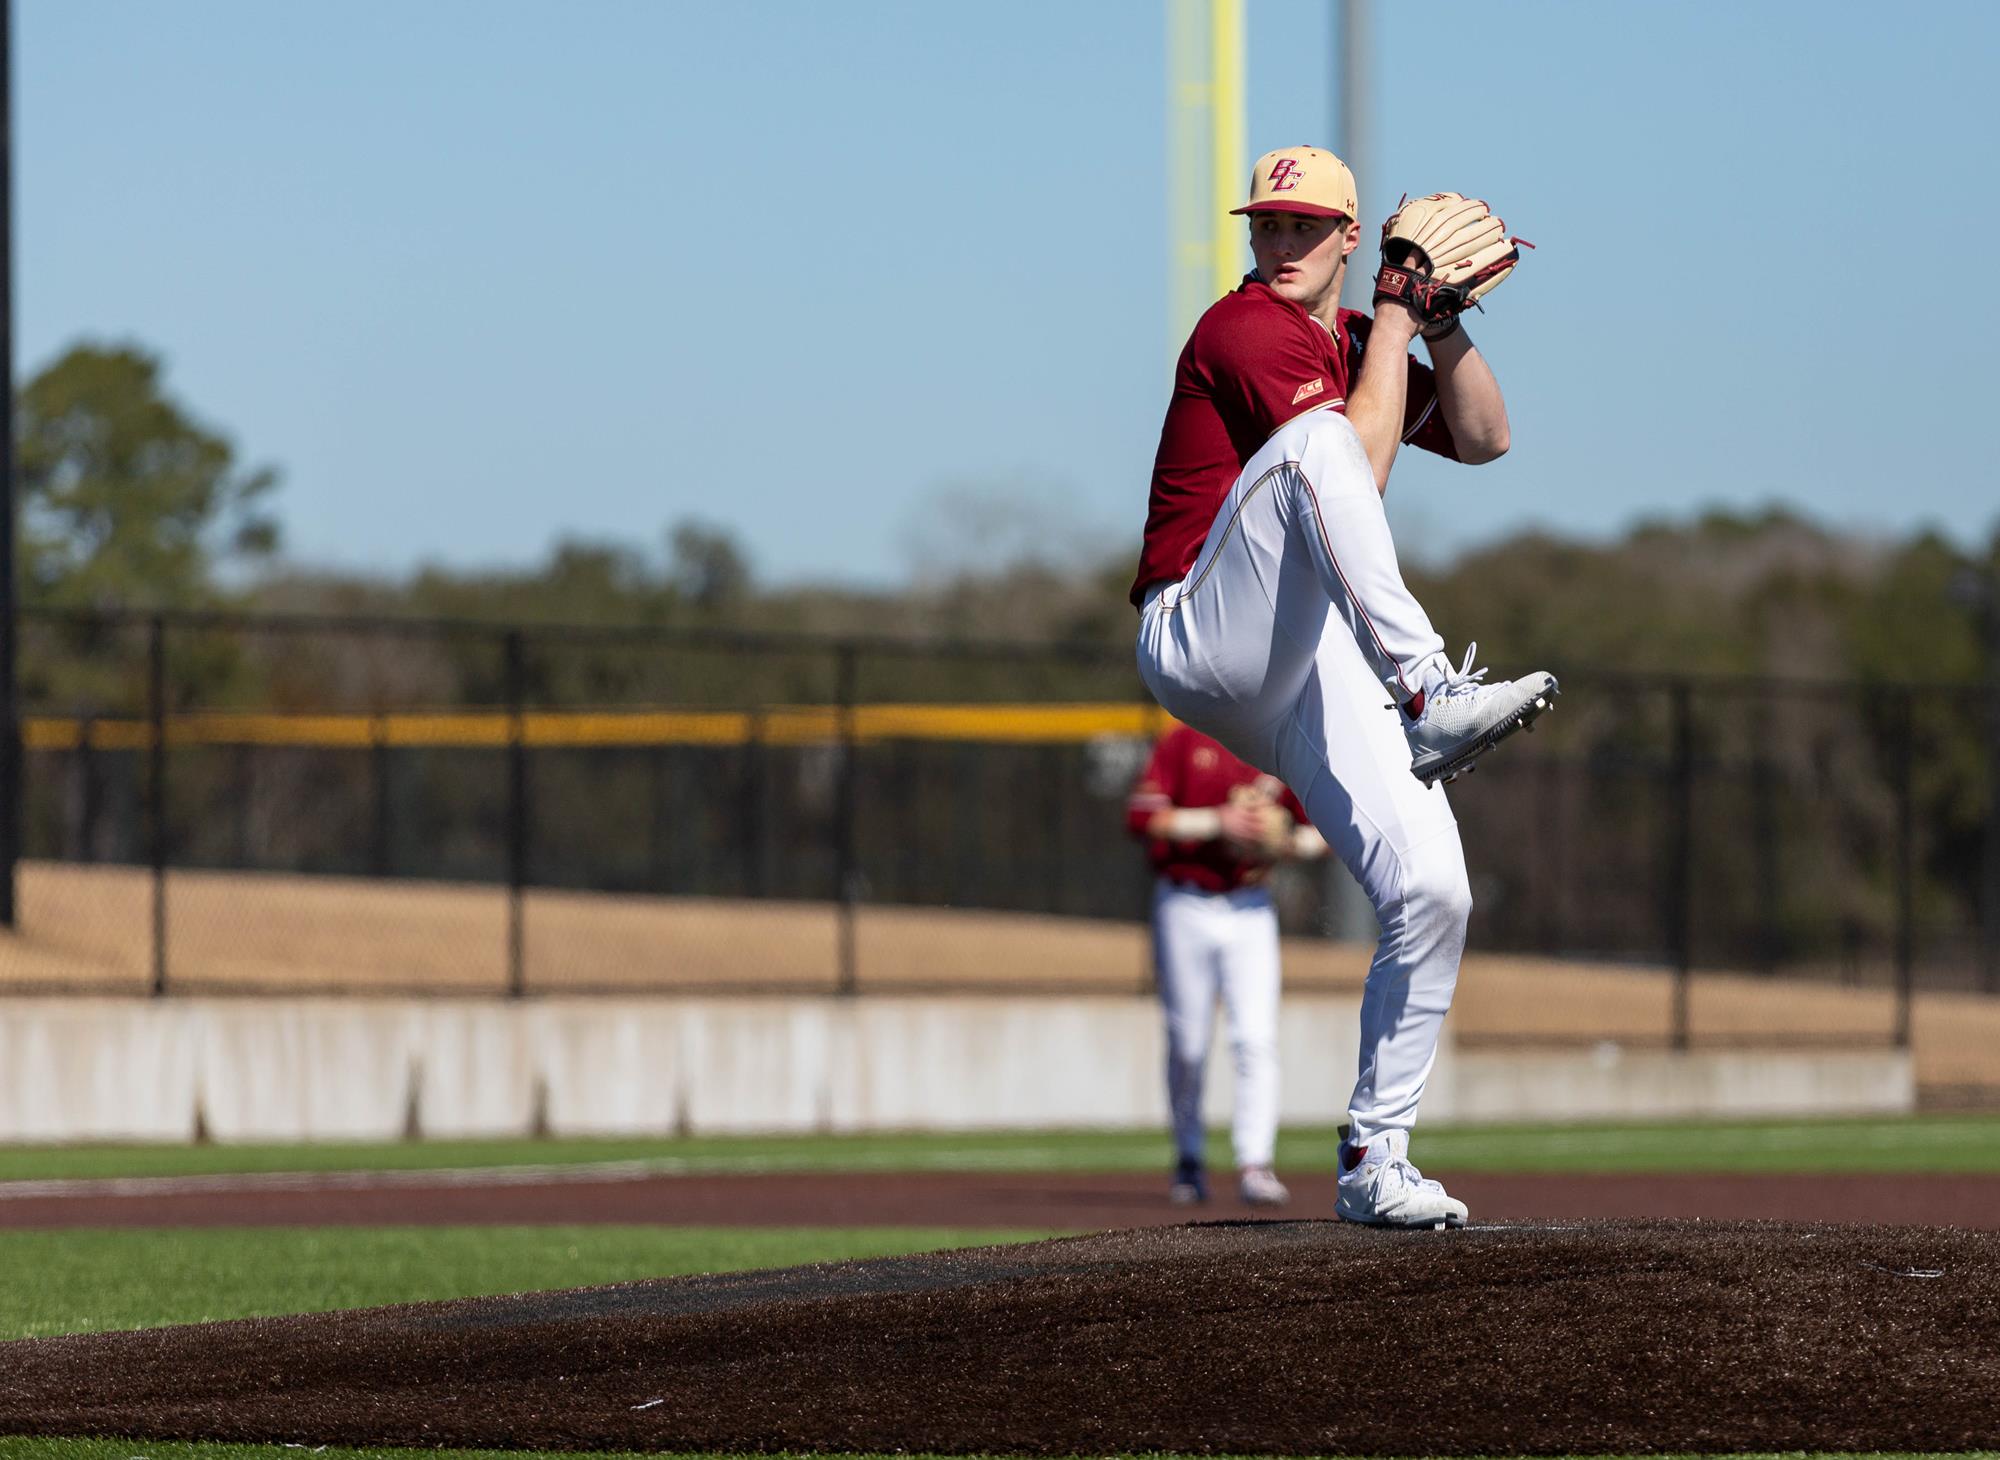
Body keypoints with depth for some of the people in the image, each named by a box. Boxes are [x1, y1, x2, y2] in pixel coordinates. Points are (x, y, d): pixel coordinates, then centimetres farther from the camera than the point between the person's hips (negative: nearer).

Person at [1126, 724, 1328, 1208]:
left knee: (1257, 1039, -12)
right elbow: (1141, 815, -12)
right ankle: (1189, 1163, 21)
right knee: (1187, 1045, 4)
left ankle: (1254, 1165, -16)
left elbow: (1323, 830, 12)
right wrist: (1217, 823, -20)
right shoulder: (1183, 742, -2)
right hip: (1184, 909, -2)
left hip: (1251, 910, 2)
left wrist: (1289, 842, -11)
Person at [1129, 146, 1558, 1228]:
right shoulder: (1242, 329, -6)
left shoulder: (1355, 345, 20)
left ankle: (1375, 1159, 0)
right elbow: (1355, 466, -15)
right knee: (1314, 442, -33)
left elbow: (1483, 437, 17)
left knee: (1432, 891, -11)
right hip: (1199, 642, -7)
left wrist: (1443, 325, 5)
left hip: (1313, 679, 7)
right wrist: (1393, 328, -6)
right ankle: (1427, 692, -42)